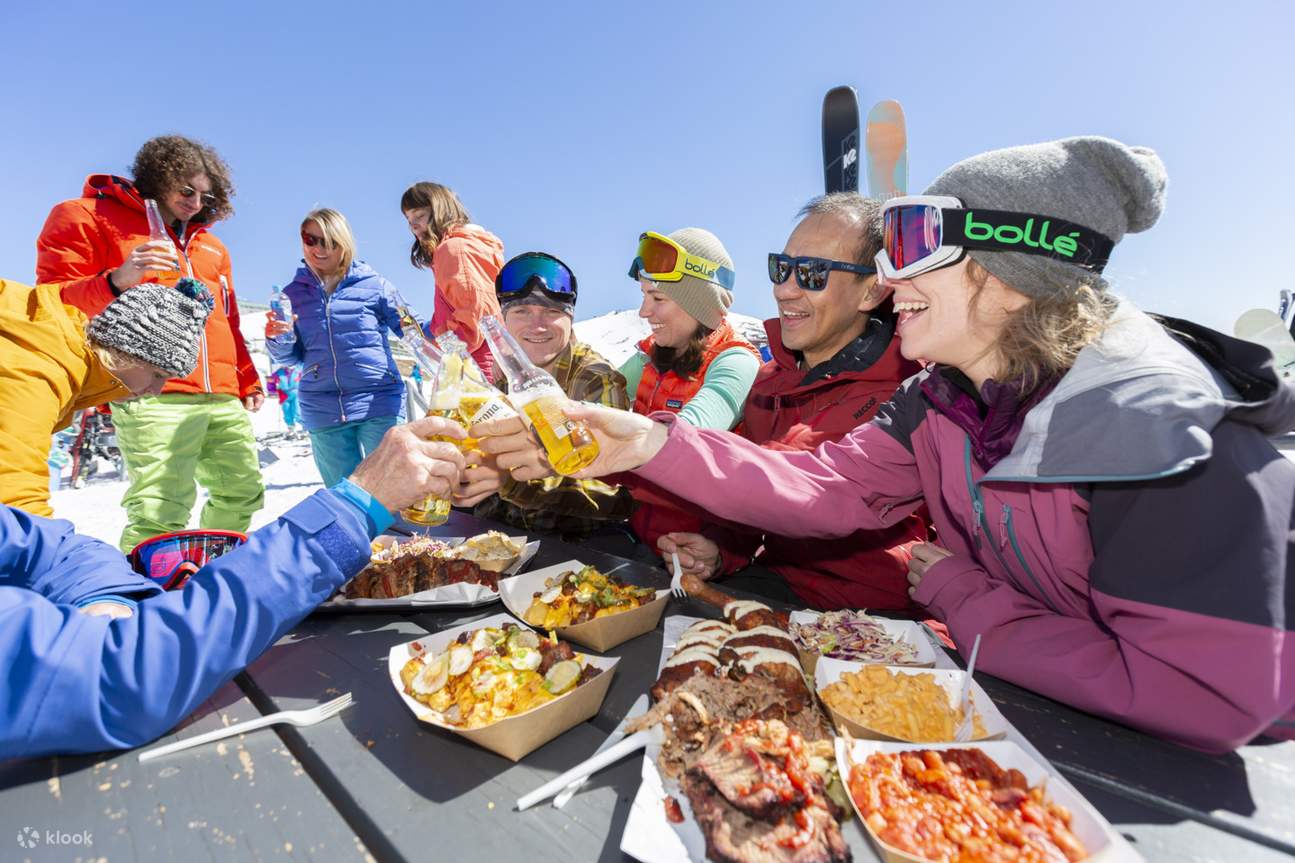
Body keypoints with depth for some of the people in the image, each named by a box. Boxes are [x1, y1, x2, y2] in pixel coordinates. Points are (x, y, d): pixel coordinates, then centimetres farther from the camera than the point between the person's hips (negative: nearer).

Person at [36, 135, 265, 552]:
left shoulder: (212, 246, 26)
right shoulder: (88, 217, 8)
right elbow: (54, 304, 0)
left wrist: (247, 380, 27)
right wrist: (116, 281, -19)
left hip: (224, 399, 7)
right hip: (152, 396, -6)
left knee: (243, 493, 9)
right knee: (159, 512, -17)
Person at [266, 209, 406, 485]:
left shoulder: (373, 284, 1)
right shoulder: (292, 294, 10)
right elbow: (291, 357, 14)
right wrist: (278, 338, -8)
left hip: (379, 402, -3)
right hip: (323, 411, 3)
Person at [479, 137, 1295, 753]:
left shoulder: (1171, 437, -28)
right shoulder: (946, 398, -8)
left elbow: (1211, 700, -27)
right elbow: (824, 487, -15)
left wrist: (957, 597, -20)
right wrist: (651, 444, -25)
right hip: (1023, 716, 5)